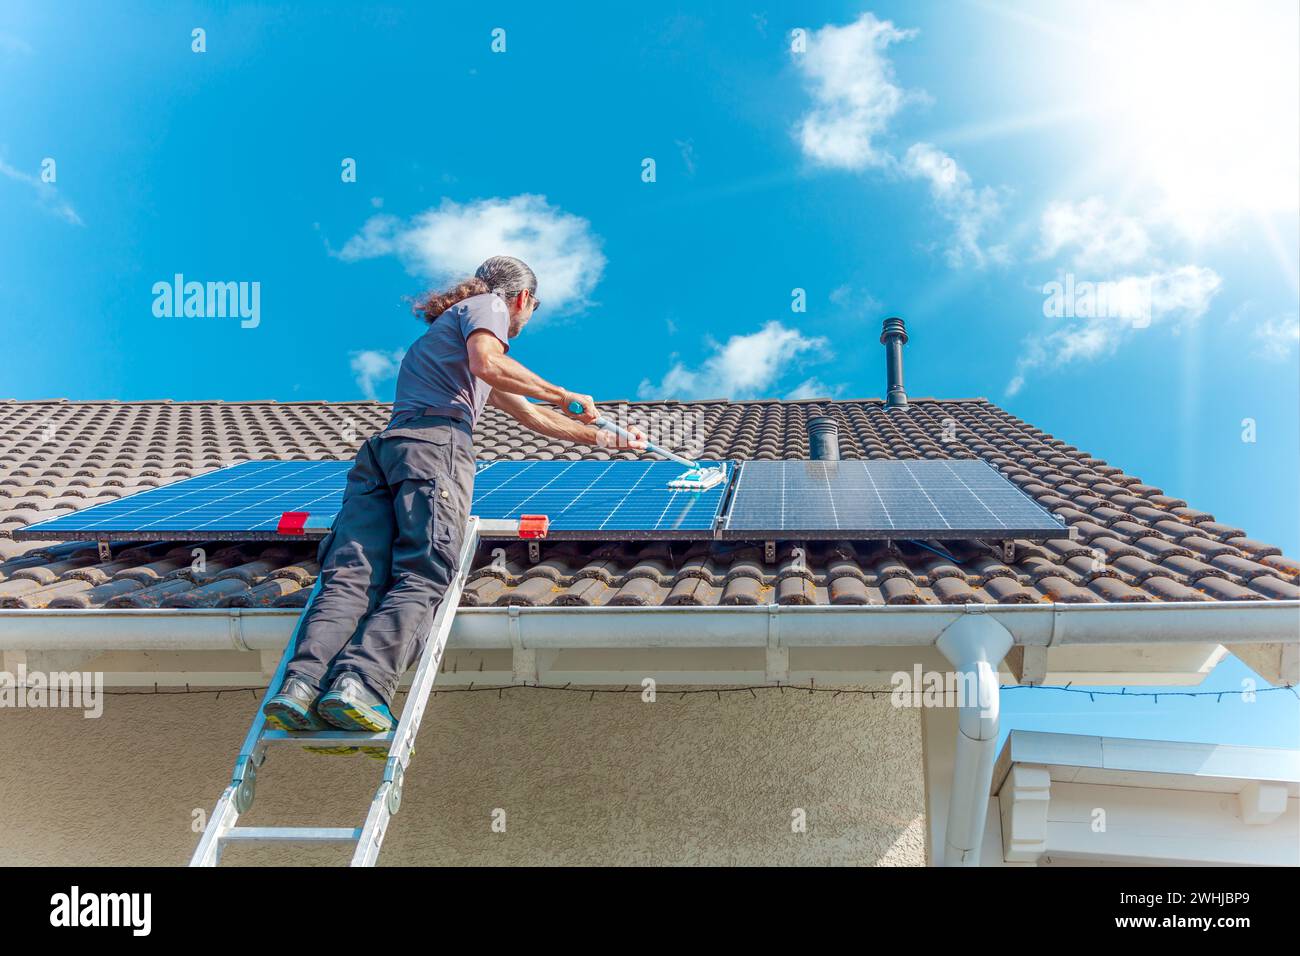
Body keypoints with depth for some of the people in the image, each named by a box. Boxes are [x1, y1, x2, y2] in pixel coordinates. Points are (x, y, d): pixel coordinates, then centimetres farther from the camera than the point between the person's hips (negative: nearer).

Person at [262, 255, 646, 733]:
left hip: (382, 444, 8)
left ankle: (301, 682, -33)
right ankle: (359, 683, -40)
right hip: (435, 443, -8)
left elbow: (532, 417, 49)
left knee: (352, 577, -12)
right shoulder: (487, 305, 18)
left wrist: (608, 439, 54)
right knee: (421, 579, -20)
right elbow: (486, 362, -8)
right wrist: (564, 396, 4)